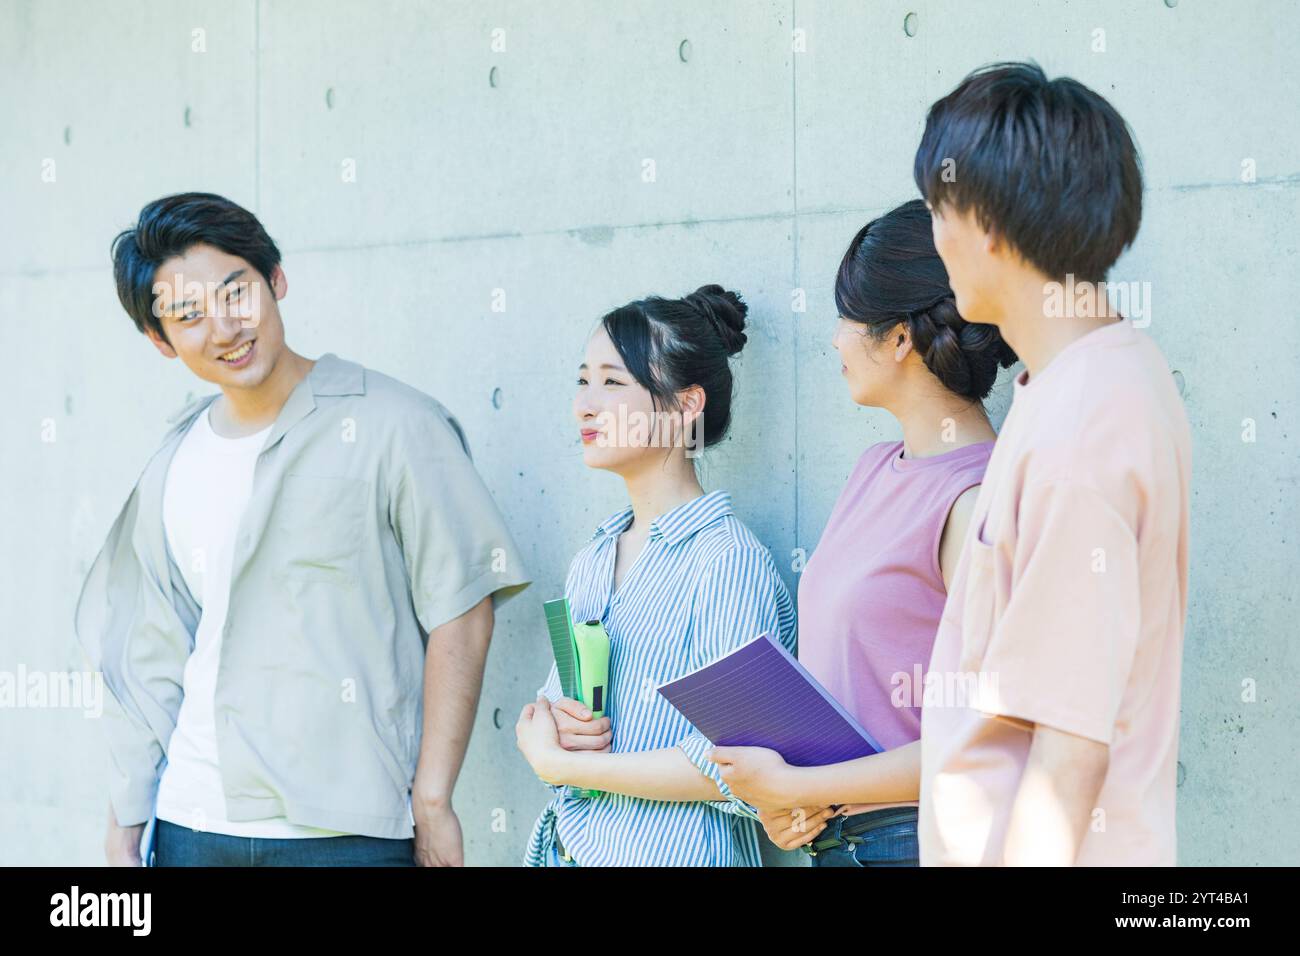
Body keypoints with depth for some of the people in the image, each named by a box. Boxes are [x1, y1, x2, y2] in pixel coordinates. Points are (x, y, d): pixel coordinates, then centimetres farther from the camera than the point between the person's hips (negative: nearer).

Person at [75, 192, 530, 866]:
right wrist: (124, 832, 10)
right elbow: (144, 662, 13)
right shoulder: (173, 469, 10)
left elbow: (460, 611, -8)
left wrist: (432, 805, -11)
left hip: (346, 834, -4)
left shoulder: (393, 426, -6)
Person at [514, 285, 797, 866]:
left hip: (670, 851, -6)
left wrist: (559, 762, -15)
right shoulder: (592, 561, 7)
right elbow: (538, 724, 13)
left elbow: (734, 766, -23)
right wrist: (545, 725, -10)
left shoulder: (729, 562, -16)